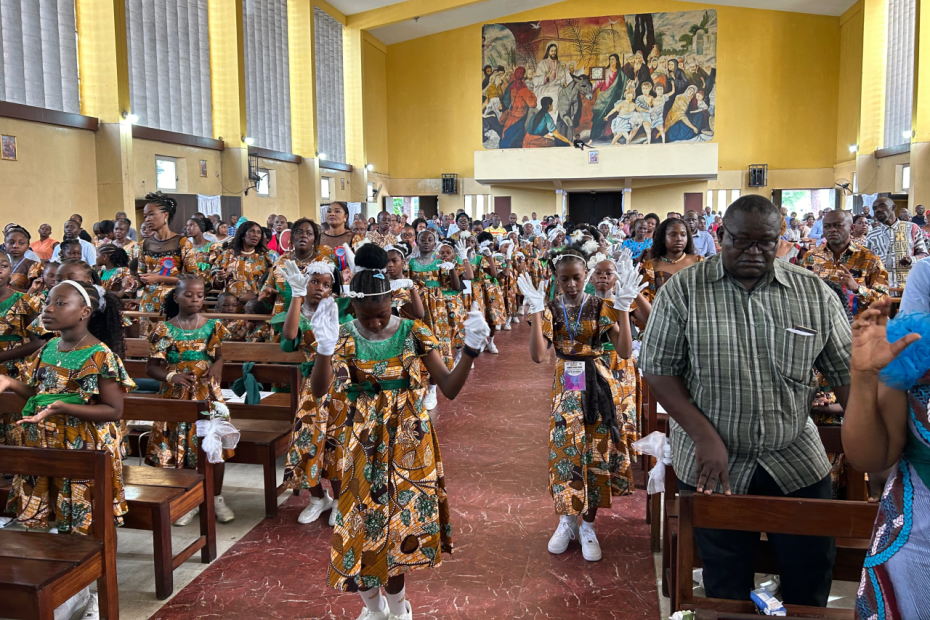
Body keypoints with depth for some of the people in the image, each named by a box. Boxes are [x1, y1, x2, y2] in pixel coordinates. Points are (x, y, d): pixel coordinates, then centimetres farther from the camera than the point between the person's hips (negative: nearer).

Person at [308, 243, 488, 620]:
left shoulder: (414, 335, -5)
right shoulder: (344, 339, -5)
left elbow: (449, 388, -10)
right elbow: (318, 391, -20)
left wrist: (470, 351, -25)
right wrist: (325, 349, -36)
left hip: (410, 447, 0)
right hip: (365, 447, 1)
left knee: (400, 527, 6)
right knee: (362, 526, 6)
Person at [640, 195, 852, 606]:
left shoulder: (815, 294, 0)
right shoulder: (683, 291, -7)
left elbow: (846, 373, 2)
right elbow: (658, 370, -9)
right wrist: (705, 436, -18)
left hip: (798, 464, 2)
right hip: (712, 466, -2)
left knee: (810, 580, 14)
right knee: (726, 590, 13)